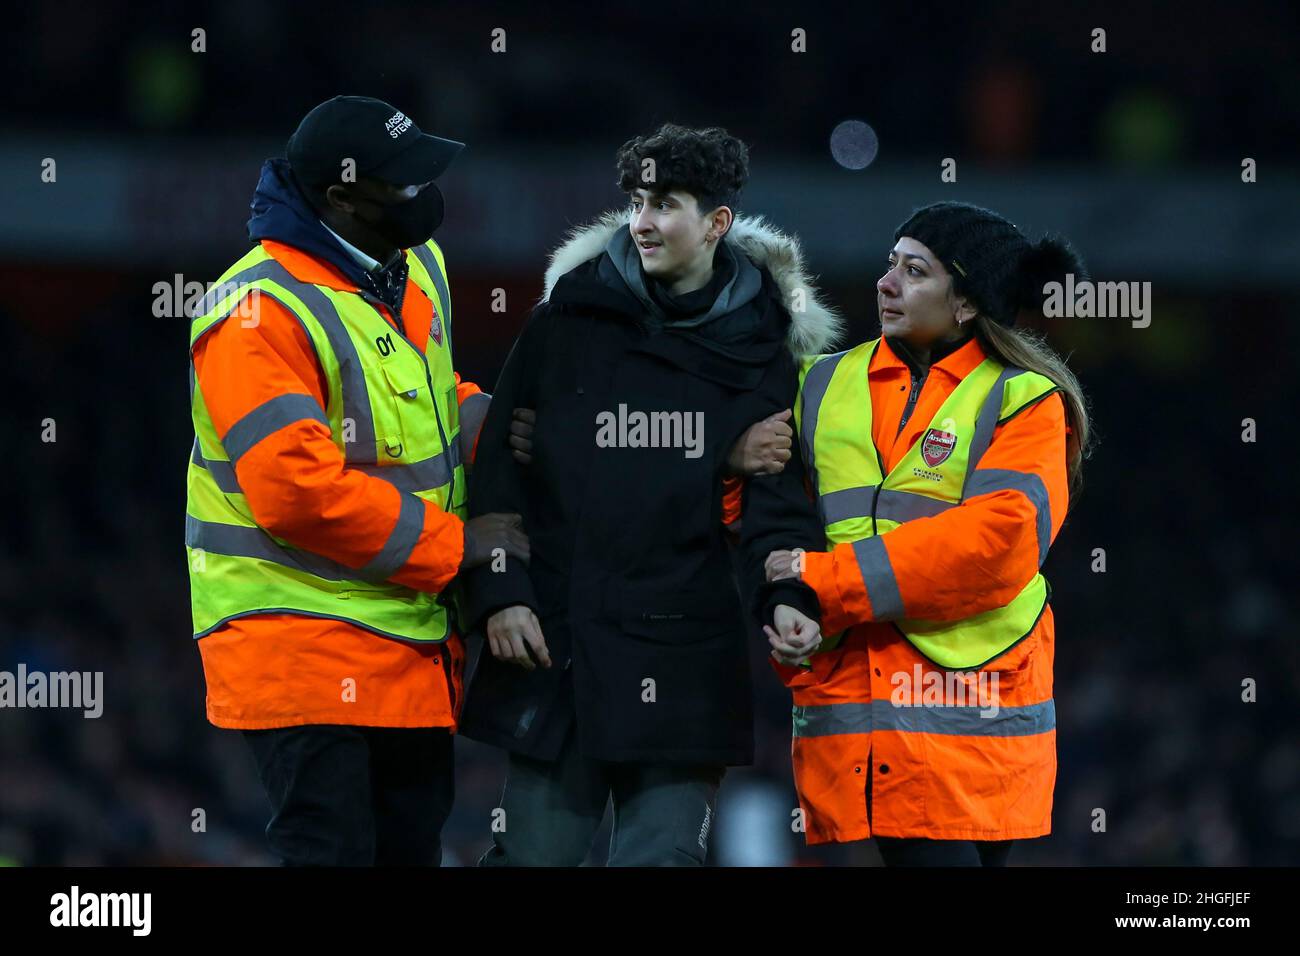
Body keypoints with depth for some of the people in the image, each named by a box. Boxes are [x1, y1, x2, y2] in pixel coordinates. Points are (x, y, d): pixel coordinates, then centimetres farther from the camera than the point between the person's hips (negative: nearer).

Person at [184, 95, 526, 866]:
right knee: (334, 852, -12)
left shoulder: (415, 268, 11)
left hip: (414, 643, 9)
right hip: (303, 649, -9)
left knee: (412, 845, 13)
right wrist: (455, 545, -20)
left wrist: (482, 421, 4)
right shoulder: (262, 310, -18)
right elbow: (296, 487, -26)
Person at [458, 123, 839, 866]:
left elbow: (779, 492, 2)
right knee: (535, 850, 2)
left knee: (665, 852, 0)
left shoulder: (758, 348, 5)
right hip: (555, 642, 0)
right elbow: (501, 463, 5)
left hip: (685, 657, 0)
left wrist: (787, 593, -16)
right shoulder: (567, 322, 4)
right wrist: (498, 593, -5)